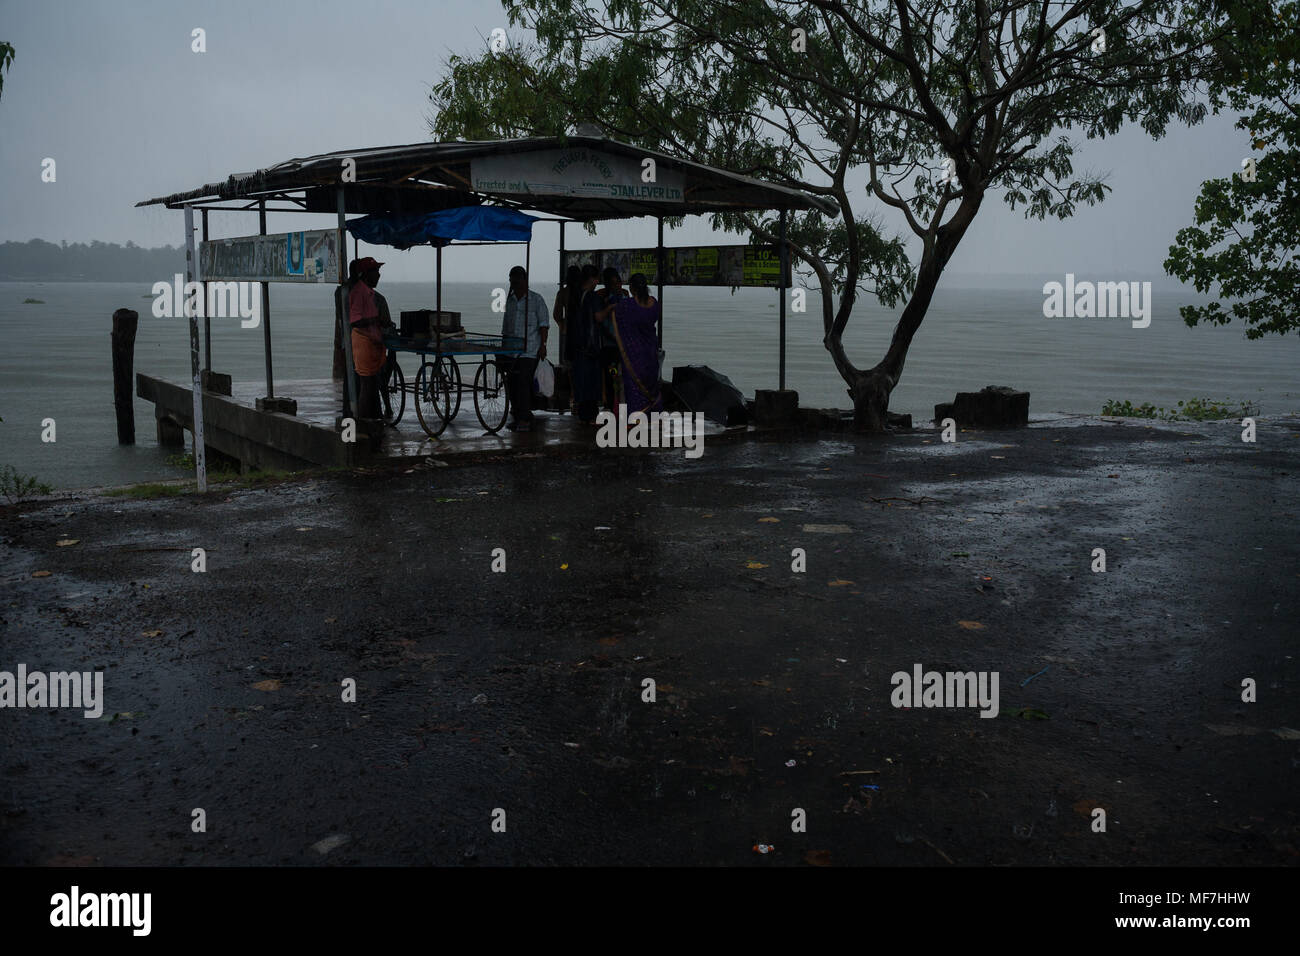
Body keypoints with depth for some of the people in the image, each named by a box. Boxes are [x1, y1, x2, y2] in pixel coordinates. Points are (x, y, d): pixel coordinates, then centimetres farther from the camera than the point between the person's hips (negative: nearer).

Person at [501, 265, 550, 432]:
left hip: (529, 351, -6)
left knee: (523, 383, -13)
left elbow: (544, 324, -3)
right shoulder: (509, 300, 16)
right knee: (512, 384, 8)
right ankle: (517, 418, 21)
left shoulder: (536, 299, 0)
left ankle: (524, 420, -12)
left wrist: (543, 345, -11)